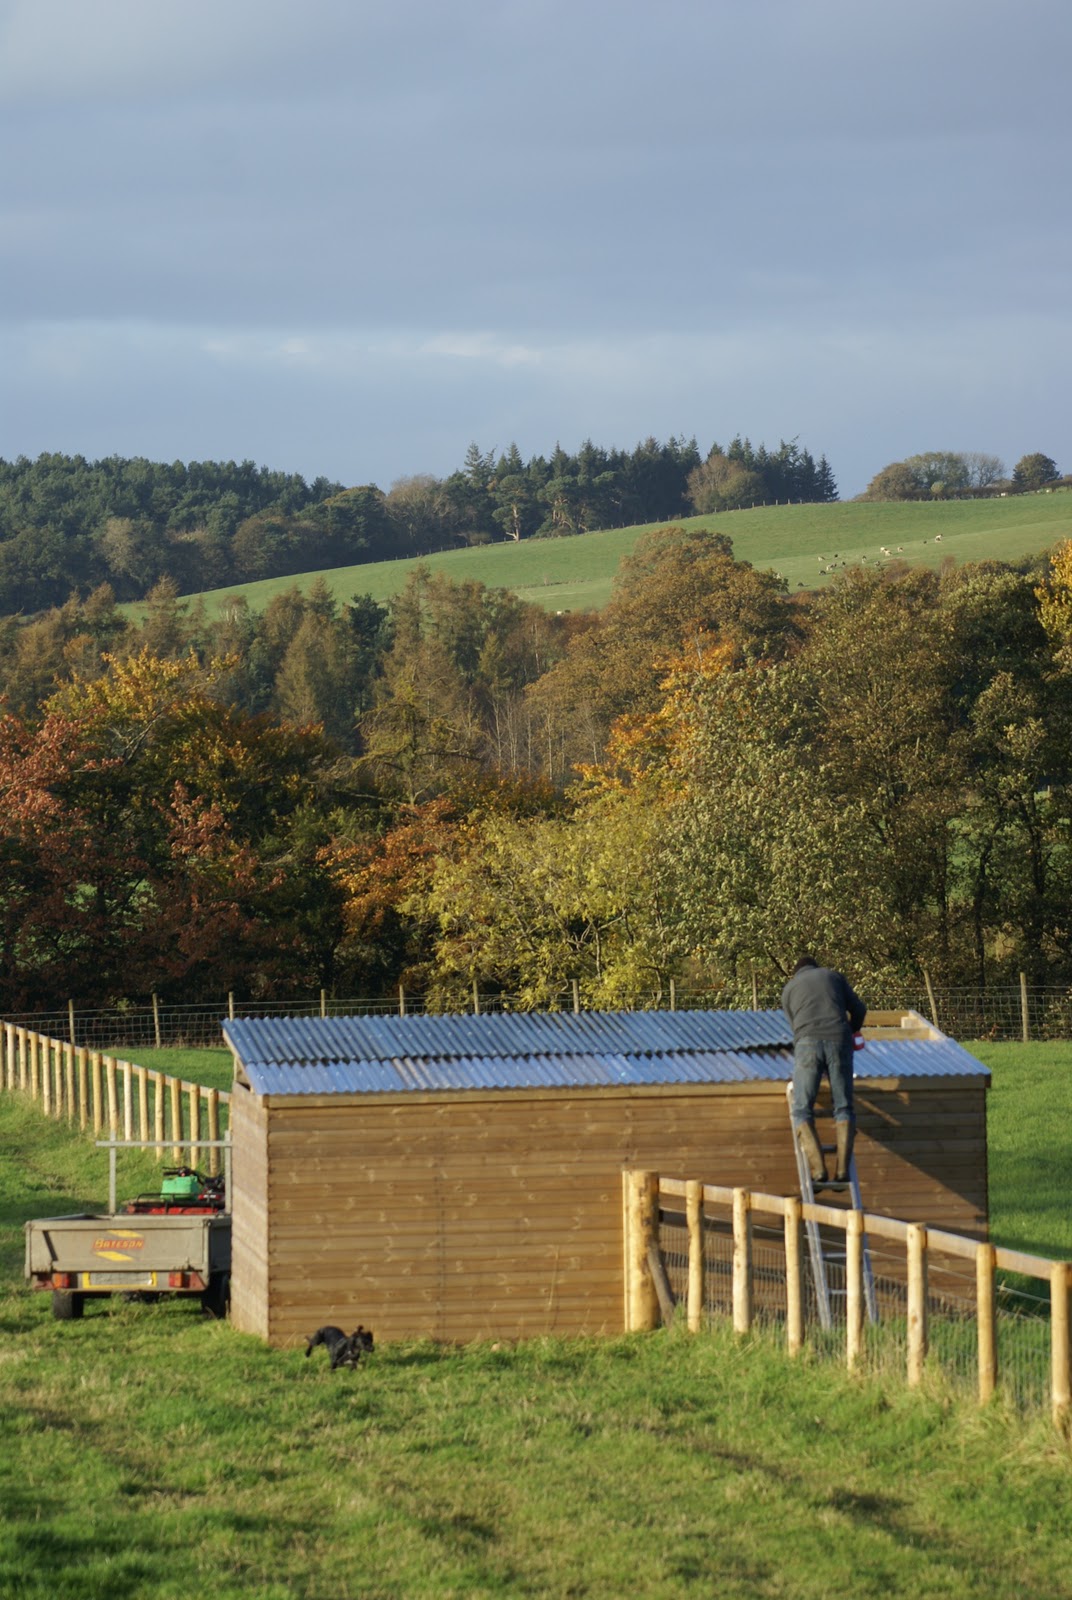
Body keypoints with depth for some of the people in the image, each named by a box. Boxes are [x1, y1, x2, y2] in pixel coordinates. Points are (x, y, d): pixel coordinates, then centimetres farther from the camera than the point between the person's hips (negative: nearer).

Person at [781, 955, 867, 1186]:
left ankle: (817, 1169, -14)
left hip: (808, 1045, -1)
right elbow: (858, 1009, 25)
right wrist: (853, 1030, 48)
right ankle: (842, 1169, -7)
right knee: (843, 1108, 9)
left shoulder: (789, 989, 25)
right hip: (839, 1041, 1)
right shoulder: (834, 976, 25)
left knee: (801, 1112, 3)